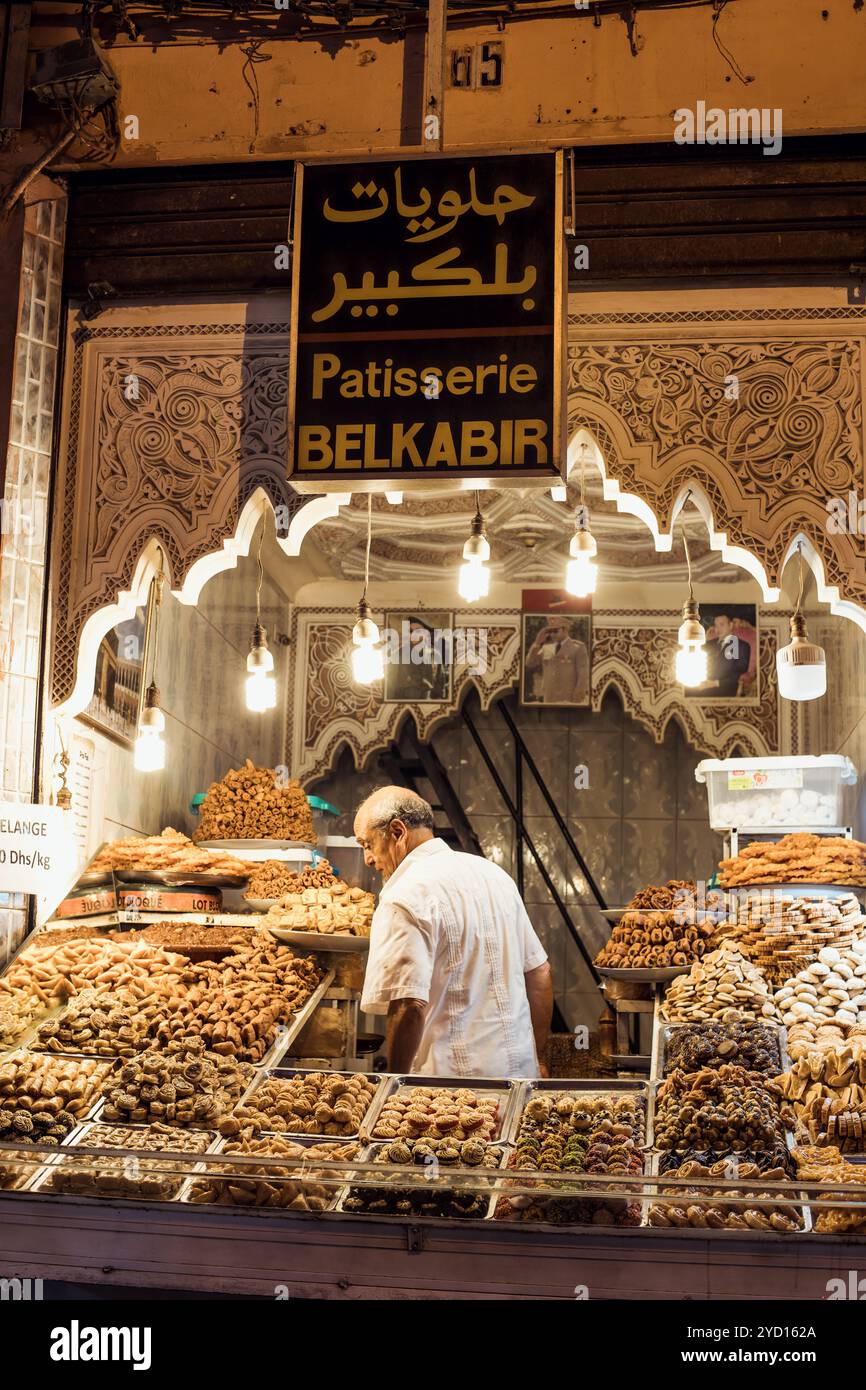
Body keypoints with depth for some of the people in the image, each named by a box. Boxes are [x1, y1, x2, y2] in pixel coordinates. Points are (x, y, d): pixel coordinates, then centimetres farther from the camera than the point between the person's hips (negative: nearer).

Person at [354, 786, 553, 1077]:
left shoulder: (405, 900, -15)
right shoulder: (492, 872, 10)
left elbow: (409, 1007, -22)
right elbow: (539, 974, 15)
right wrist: (536, 1059, 22)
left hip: (454, 1075, -7)